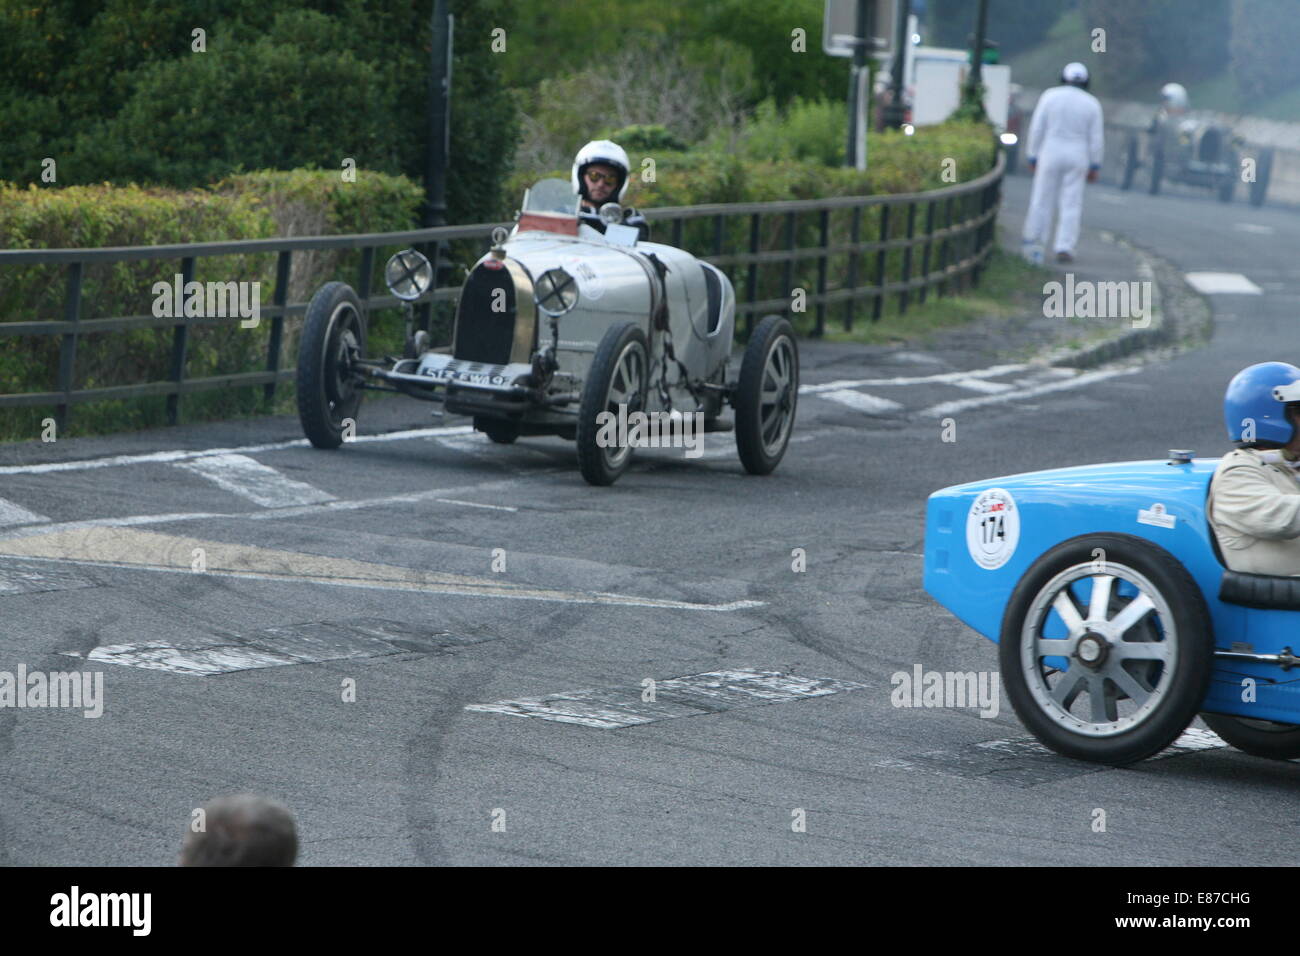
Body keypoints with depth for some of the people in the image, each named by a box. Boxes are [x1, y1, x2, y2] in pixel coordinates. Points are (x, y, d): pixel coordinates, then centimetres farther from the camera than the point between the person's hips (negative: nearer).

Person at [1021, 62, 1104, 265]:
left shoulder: (1050, 96, -2)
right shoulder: (1091, 103, 1)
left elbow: (1037, 129, -3)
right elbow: (1095, 138, 1)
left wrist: (1032, 157, 3)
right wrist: (1094, 166, 7)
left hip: (1051, 154, -1)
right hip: (1077, 157, 1)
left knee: (1042, 200, 7)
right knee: (1071, 204, 3)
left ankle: (1033, 242, 11)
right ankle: (1064, 247, -4)